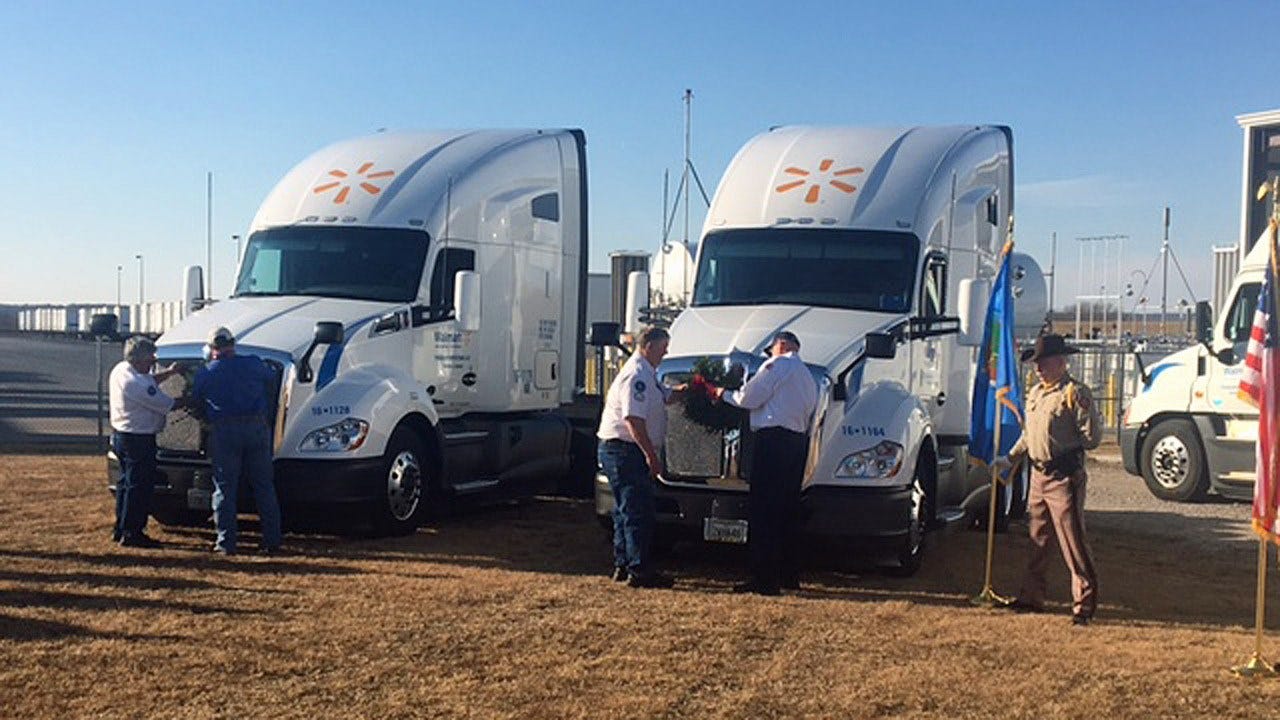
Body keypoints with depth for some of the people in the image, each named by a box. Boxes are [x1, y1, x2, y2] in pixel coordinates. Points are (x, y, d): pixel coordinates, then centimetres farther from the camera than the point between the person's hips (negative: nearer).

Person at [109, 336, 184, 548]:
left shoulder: (121, 369, 4)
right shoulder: (135, 383, -26)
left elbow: (150, 381, 21)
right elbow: (166, 405, -21)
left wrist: (169, 372, 11)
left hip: (120, 434, 11)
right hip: (138, 440, -11)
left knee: (127, 482, 19)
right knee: (139, 485, -2)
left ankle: (120, 529, 28)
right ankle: (132, 533, 4)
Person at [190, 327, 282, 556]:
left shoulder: (205, 374, 4)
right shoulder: (253, 364, 6)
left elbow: (196, 402, 13)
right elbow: (270, 379, 22)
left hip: (224, 432, -1)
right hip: (257, 427, 1)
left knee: (225, 489, 5)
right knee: (264, 487, 7)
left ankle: (226, 543, 5)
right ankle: (272, 540, 8)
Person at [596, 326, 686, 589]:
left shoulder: (646, 375, 18)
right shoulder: (637, 375, -17)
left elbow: (667, 396, 28)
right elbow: (633, 419, -24)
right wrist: (651, 454, -24)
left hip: (617, 451, 11)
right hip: (625, 450, -11)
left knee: (627, 510, 15)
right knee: (638, 511, -9)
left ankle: (622, 566, 21)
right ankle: (639, 570, -8)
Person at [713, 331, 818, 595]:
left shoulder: (778, 365, -2)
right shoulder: (808, 376, 24)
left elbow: (750, 398, -7)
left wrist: (725, 394, 12)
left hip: (774, 437, -9)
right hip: (799, 440, 9)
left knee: (763, 510, -8)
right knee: (788, 508, 15)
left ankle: (765, 579, -11)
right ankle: (789, 576, 21)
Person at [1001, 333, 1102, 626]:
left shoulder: (1076, 393, -12)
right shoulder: (1034, 394, 15)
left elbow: (1092, 439, -16)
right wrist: (1010, 459, 19)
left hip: (1064, 478, -8)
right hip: (1038, 475, 8)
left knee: (1073, 542, -6)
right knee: (1037, 540, 16)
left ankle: (1084, 603, 2)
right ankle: (1032, 597, 27)